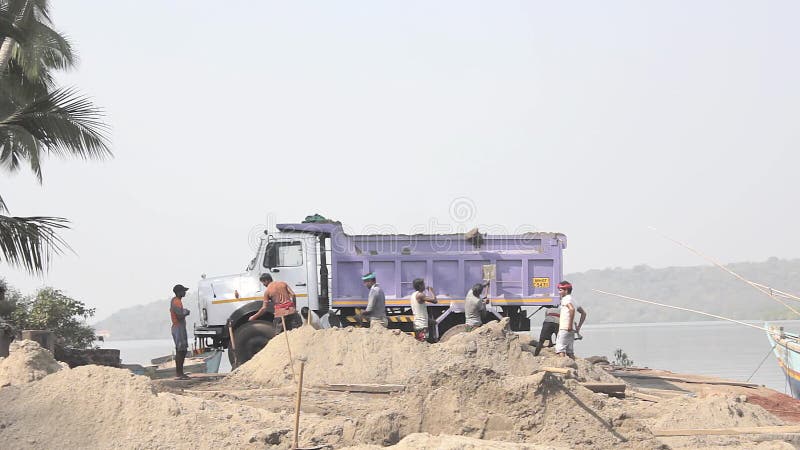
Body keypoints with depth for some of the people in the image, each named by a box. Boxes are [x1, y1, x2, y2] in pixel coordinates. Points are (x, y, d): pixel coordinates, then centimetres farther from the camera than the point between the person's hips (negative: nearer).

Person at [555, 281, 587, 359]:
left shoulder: (566, 299, -7)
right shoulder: (573, 300, 21)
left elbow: (572, 309, -26)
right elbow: (583, 313, 25)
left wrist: (570, 325, -24)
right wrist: (578, 327, 19)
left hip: (564, 329, -9)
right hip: (572, 330, 9)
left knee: (560, 349, -13)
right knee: (570, 351, 10)